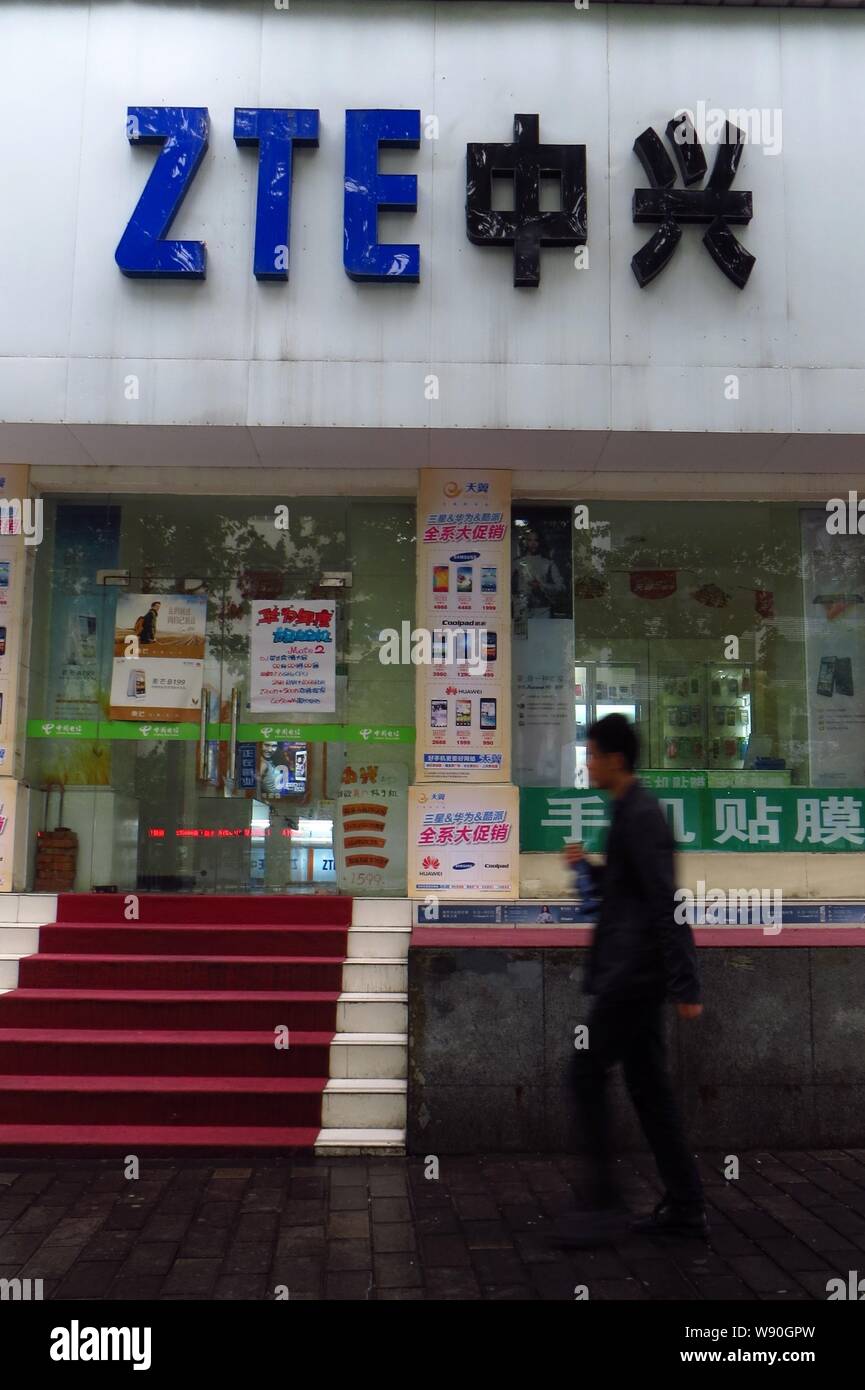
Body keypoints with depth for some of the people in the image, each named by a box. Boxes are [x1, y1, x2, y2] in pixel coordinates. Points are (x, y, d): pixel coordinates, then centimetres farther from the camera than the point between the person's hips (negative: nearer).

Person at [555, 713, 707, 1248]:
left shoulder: (641, 816, -16)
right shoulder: (631, 811, 14)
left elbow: (667, 902, -20)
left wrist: (685, 985, -21)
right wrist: (590, 867, 6)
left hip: (633, 972, -10)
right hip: (634, 973, 10)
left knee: (589, 1074, -5)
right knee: (648, 1083, 13)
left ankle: (605, 1206, 2)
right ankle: (686, 1205, 21)